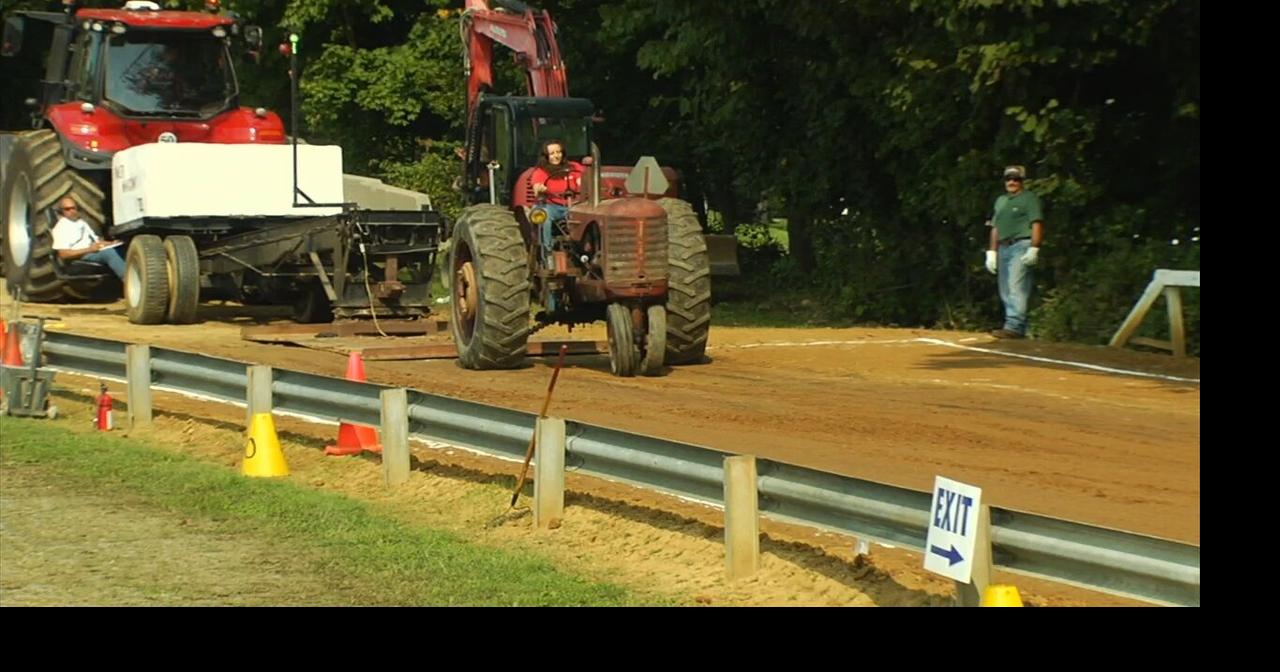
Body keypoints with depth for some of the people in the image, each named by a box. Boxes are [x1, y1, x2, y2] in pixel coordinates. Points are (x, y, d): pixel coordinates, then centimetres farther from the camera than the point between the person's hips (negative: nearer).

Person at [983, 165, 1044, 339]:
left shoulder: (1029, 198, 1)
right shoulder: (1000, 201, 23)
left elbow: (1037, 224, -8)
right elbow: (995, 228, 25)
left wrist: (1034, 249, -17)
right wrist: (992, 252, 18)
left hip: (1021, 246, -8)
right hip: (1004, 248, 8)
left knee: (1016, 287, -18)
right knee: (1005, 291, 6)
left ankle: (1014, 326, -25)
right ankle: (1014, 326, 11)